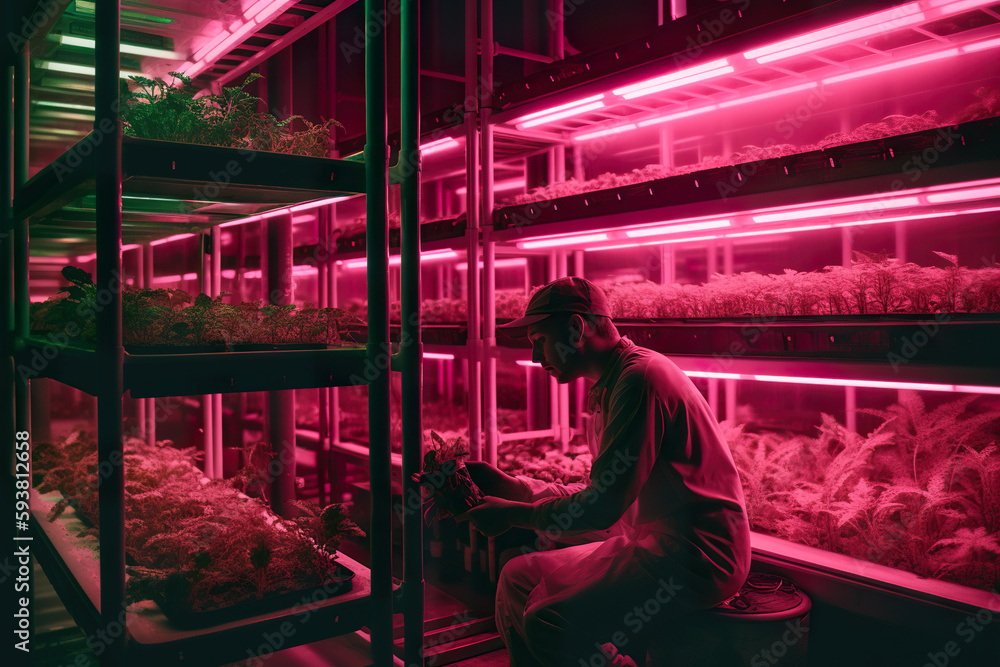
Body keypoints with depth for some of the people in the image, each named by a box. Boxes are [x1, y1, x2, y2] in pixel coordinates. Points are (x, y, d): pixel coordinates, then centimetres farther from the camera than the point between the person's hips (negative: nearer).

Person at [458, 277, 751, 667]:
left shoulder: (640, 377, -18)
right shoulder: (609, 386, 15)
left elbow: (603, 507, -22)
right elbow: (600, 497, 17)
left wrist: (514, 514, -9)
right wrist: (509, 487, 13)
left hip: (698, 556, -10)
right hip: (653, 543, 10)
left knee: (548, 623, -24)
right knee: (518, 578, 9)